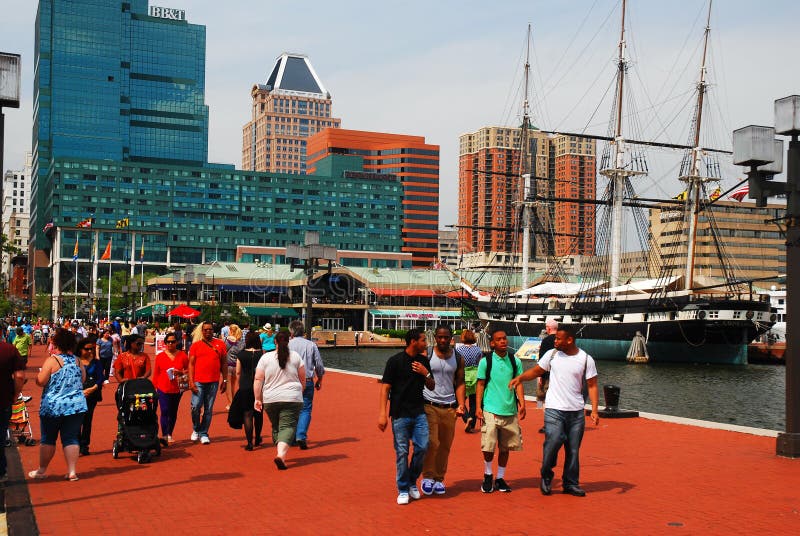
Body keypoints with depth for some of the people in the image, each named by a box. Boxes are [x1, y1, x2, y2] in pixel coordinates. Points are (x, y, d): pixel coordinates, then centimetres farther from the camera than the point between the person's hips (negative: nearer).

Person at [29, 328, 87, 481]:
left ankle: (42, 470, 21)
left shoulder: (52, 360, -10)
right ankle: (72, 471, 2)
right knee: (71, 438, 6)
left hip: (53, 406, -3)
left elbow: (40, 381, -12)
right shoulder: (77, 361, 4)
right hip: (76, 405, 3)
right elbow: (83, 380, 14)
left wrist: (38, 375, 8)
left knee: (47, 439, 10)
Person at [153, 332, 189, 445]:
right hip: (163, 389, -1)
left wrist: (181, 372, -11)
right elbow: (156, 374, 7)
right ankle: (164, 436, -15)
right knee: (165, 411, -12)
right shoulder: (160, 356, 2)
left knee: (173, 413, 11)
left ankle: (169, 435, 25)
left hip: (177, 389, 2)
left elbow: (188, 369, 10)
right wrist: (154, 388, 5)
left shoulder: (182, 355, 2)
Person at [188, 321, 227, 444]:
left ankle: (204, 433, 15)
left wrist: (224, 380, 6)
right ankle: (196, 430, 16)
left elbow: (224, 363, 11)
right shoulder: (195, 346, 5)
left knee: (208, 409, 6)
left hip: (213, 382, 1)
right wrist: (191, 382, -5)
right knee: (195, 407, -7)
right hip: (198, 382, -1)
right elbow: (191, 364, 3)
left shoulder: (220, 344, 8)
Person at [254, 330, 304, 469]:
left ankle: (281, 454, 23)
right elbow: (302, 379, 8)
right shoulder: (295, 356, 3)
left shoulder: (265, 357, 2)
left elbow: (258, 380, 1)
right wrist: (299, 393, 24)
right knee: (288, 427, -6)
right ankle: (281, 454, -25)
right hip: (292, 399, -1)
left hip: (270, 400, 2)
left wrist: (257, 399, 7)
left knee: (276, 427, 17)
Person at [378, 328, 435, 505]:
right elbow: (385, 388, -7)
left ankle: (412, 482, 19)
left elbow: (431, 387, 15)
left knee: (422, 447, -3)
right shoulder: (395, 361, -7)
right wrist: (383, 414, -13)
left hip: (419, 412, 4)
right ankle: (403, 490, 13)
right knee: (402, 452, 0)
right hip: (400, 414, -4)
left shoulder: (423, 361, 9)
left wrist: (426, 374, -6)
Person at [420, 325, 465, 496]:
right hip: (429, 405, -3)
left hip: (449, 407, 3)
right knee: (432, 442, -13)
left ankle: (439, 479, 18)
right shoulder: (426, 355, 0)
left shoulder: (458, 358, 9)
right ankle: (427, 477, 2)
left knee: (445, 445, 6)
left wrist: (461, 405, -2)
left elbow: (460, 383, 10)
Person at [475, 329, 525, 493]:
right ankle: (487, 476, 19)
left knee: (505, 447, 8)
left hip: (510, 411, 3)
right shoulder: (486, 361, -1)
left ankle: (500, 478, 22)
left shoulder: (515, 361, 7)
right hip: (490, 410, -3)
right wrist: (478, 407, -5)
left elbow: (518, 383, 9)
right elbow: (480, 384, 2)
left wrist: (522, 403, -3)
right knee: (489, 446, -4)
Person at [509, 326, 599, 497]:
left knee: (573, 449, 5)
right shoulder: (552, 354, 3)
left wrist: (594, 410, -5)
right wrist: (520, 377, -5)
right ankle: (546, 477, 9)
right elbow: (536, 371, 13)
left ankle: (571, 483, 20)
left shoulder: (586, 359, 0)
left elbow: (592, 385, 3)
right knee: (552, 442, -13)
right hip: (554, 410, -1)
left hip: (577, 412, 1)